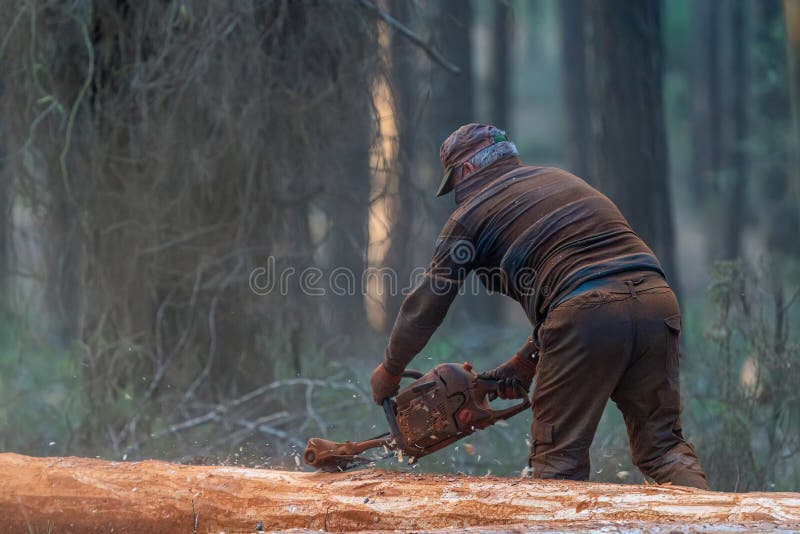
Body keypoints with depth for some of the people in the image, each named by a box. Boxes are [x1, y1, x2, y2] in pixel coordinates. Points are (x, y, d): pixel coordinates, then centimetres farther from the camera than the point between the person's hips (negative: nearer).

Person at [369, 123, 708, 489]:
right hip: (656, 297, 6)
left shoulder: (471, 214, 12)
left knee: (559, 461, 4)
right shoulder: (561, 180, 30)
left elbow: (427, 303, 17)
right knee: (663, 446, 11)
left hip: (586, 316, -5)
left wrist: (389, 372, 32)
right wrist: (528, 361, 33)